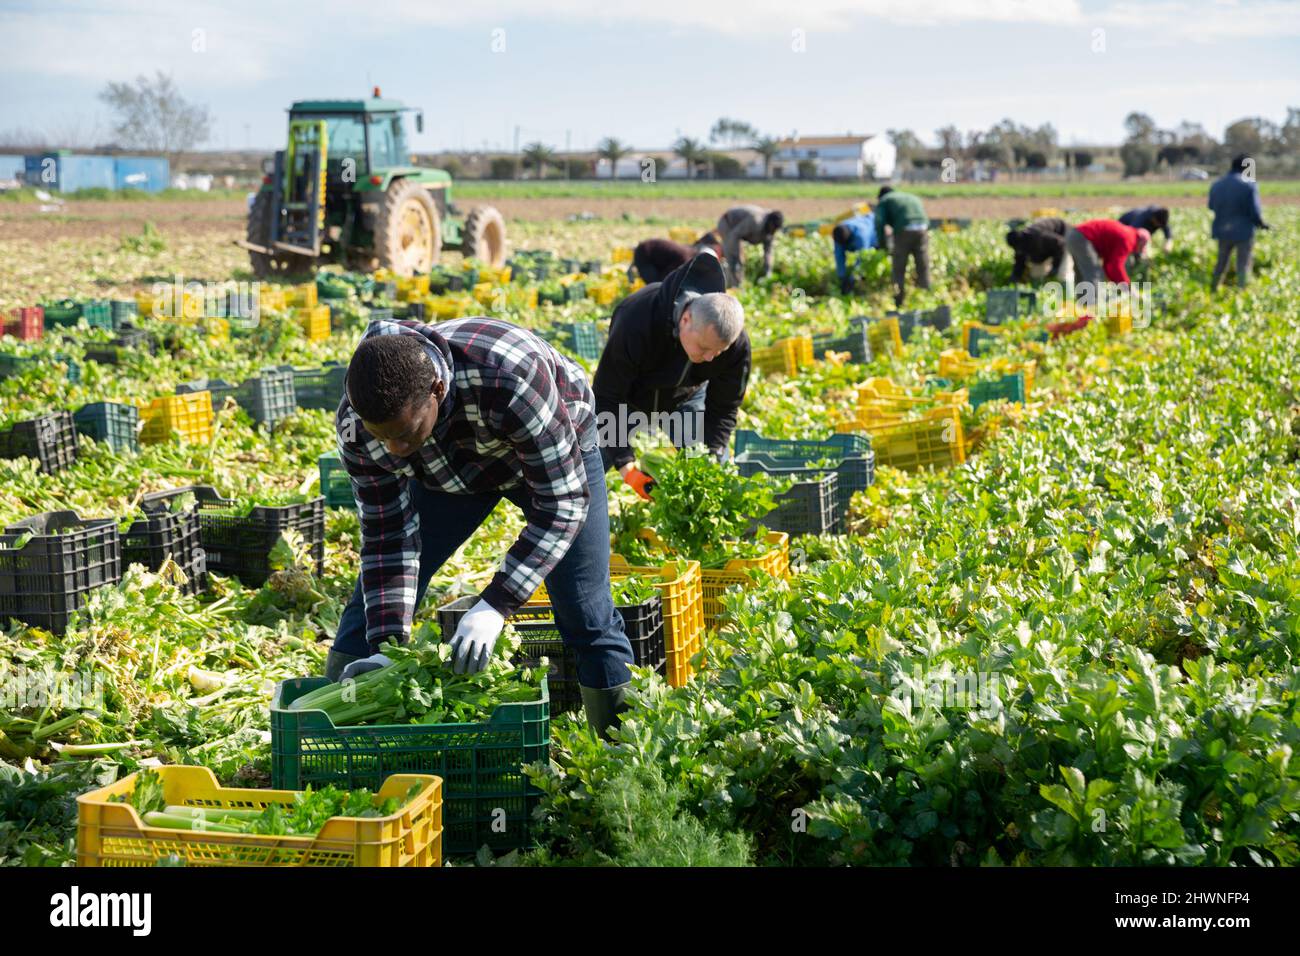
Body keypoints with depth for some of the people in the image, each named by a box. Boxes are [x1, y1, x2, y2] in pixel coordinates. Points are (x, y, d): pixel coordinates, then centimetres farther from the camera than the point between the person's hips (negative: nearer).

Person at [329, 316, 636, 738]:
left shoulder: (509, 377, -47)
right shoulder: (357, 426, -32)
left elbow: (562, 500, -39)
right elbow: (387, 537, -22)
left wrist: (495, 605, -46)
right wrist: (388, 646, -33)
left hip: (553, 456, -3)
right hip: (447, 472, 3)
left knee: (587, 616, -9)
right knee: (378, 598, -2)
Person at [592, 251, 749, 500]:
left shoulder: (736, 344, -32)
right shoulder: (636, 323, -42)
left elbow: (723, 409, -17)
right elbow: (607, 399, -33)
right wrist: (626, 467, -38)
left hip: (686, 397, 2)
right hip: (628, 393, -2)